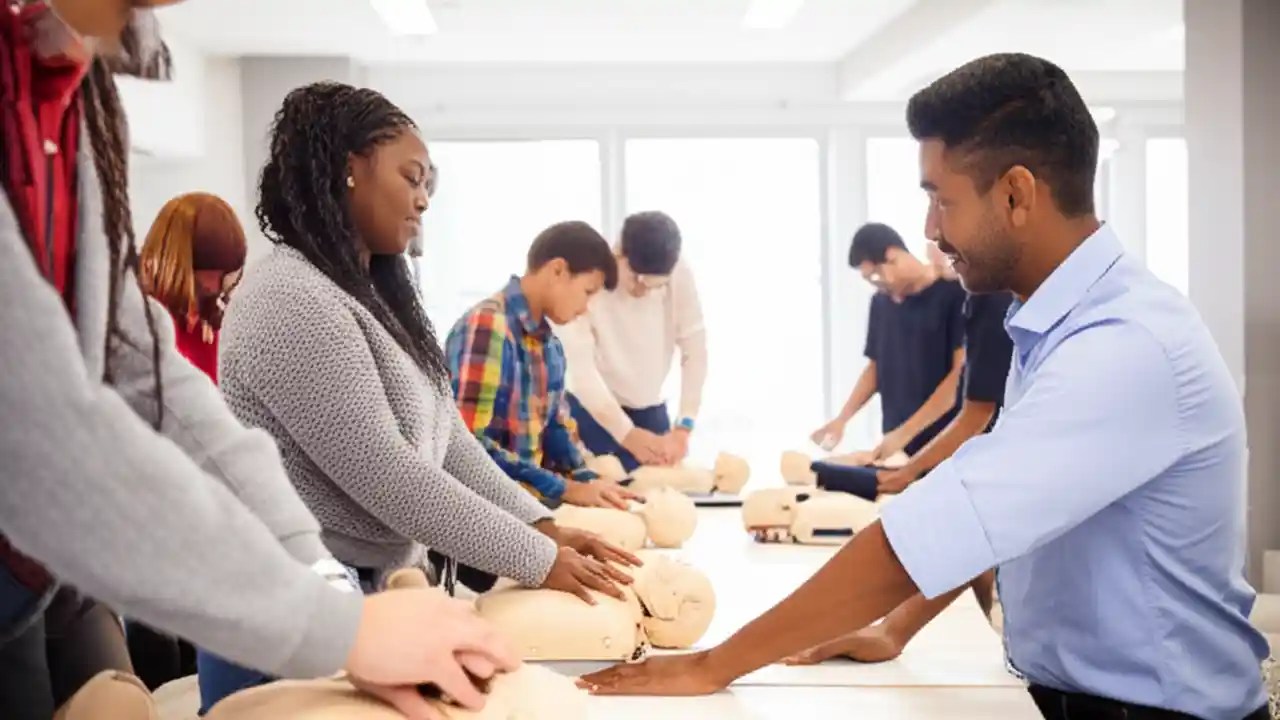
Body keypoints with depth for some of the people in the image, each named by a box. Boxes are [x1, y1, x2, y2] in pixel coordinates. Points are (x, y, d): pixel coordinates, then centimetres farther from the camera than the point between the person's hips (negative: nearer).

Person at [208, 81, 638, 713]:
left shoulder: (373, 295, 11)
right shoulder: (289, 300, -20)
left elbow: (446, 439, 7)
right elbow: (383, 475, -23)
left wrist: (542, 525, -4)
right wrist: (536, 560, -18)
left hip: (366, 589, 9)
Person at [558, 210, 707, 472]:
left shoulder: (680, 275, -16)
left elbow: (695, 352, -13)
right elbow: (580, 368, -26)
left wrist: (684, 427, -22)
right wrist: (626, 433, -33)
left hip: (649, 410, 3)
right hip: (591, 410, -3)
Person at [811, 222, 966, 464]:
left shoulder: (955, 293, -9)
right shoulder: (881, 301, 9)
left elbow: (962, 374, -13)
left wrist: (905, 432, -15)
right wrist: (842, 419, 5)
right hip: (896, 445, 5)